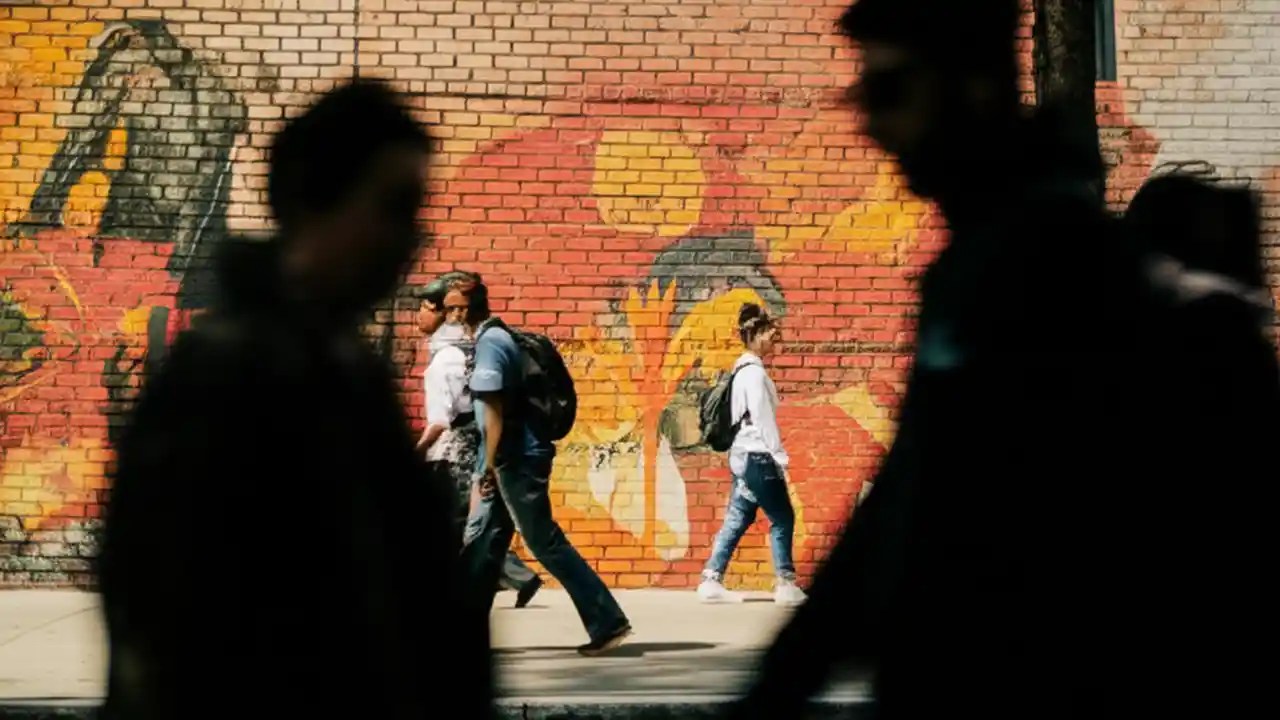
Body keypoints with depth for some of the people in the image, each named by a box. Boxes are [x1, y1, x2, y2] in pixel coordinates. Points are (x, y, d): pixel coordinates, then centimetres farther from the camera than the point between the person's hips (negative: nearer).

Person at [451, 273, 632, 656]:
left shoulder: (489, 343, -15)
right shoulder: (499, 337, 15)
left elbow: (494, 412, -18)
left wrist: (490, 465, -15)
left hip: (515, 459, -10)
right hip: (516, 458, 10)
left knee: (545, 542, -7)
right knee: (481, 539, 13)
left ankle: (608, 622, -6)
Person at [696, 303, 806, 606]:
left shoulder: (744, 370, 15)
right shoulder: (755, 372, -14)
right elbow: (762, 418, -17)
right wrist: (778, 456, -15)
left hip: (743, 454, 9)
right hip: (757, 456, -9)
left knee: (737, 519, 9)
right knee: (782, 518, -2)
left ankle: (711, 581, 8)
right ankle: (786, 584, 1)